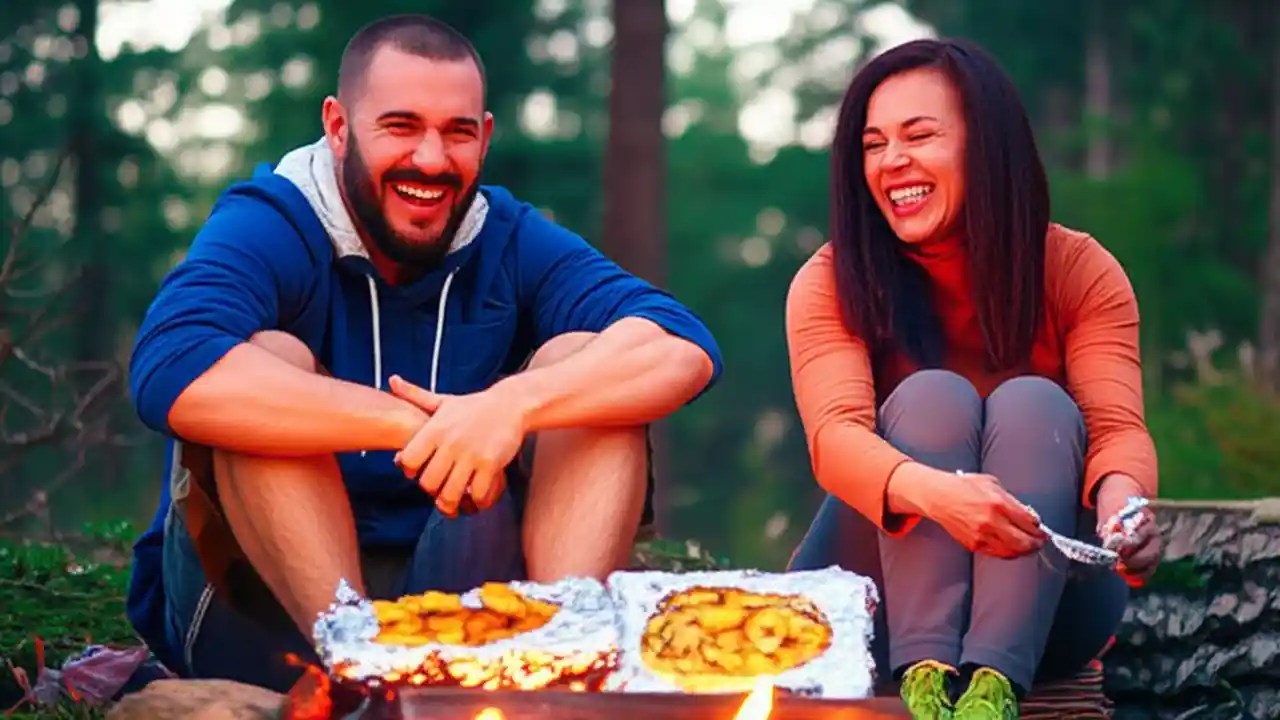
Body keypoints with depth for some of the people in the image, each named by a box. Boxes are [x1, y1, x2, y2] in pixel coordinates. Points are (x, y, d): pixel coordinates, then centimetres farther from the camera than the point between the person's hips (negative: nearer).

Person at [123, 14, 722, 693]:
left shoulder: (512, 243, 2)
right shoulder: (266, 226, -9)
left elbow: (685, 349, -15)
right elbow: (169, 373, -32)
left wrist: (514, 403, -34)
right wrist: (413, 423, -33)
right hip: (268, 620, -3)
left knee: (587, 360, -11)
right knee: (268, 357, -25)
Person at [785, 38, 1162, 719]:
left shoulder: (1081, 273, -6)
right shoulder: (832, 282, -9)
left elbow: (1118, 428, -19)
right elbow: (835, 434, -26)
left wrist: (1122, 500, -45)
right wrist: (936, 493, -50)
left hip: (1046, 599, 1)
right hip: (879, 583, -1)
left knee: (1035, 405, -24)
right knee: (931, 396, -24)